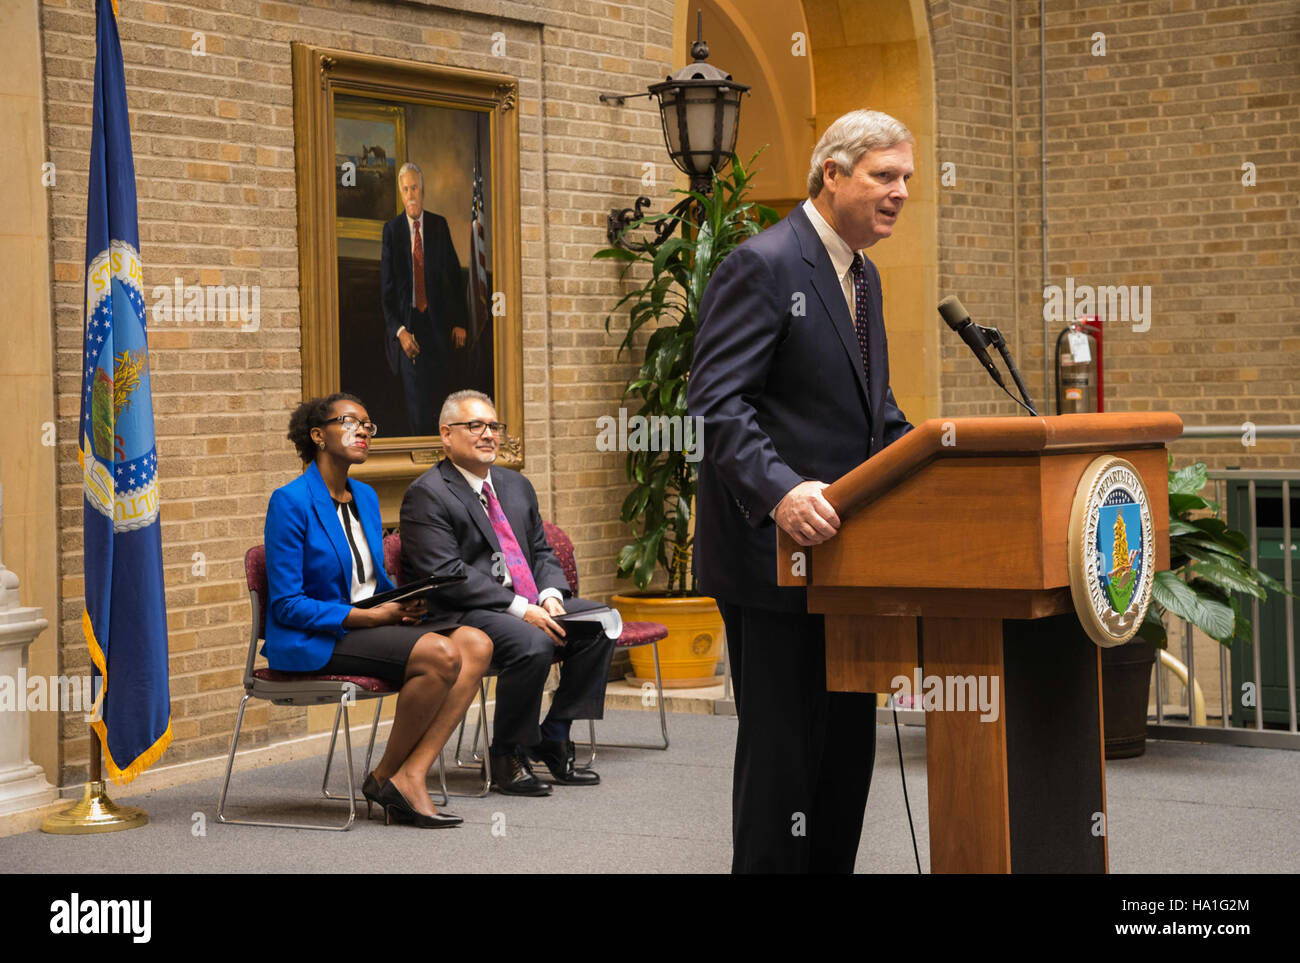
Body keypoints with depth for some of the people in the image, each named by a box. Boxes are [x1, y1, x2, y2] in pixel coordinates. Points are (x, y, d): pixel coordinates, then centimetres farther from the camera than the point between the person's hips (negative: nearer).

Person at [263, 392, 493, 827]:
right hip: (312, 642, -8)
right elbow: (286, 605, -15)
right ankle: (384, 779, -9)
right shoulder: (291, 502, -10)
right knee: (441, 655, -27)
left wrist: (402, 602, -3)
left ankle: (409, 776, -18)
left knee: (476, 644, -14)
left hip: (369, 623, 8)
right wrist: (372, 616, -18)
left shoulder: (365, 496, 14)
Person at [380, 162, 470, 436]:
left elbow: (455, 275, 9)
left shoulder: (439, 225, 4)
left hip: (437, 322, 2)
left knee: (436, 391, 7)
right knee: (416, 400, -3)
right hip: (407, 324, -2)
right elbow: (386, 287, -3)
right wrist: (399, 330, -13)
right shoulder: (391, 230, -2)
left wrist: (460, 321, 3)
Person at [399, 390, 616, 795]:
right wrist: (521, 609, -22)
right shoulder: (427, 495, -8)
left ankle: (553, 737, 0)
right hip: (462, 615, -8)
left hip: (530, 606, 8)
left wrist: (550, 598, -5)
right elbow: (446, 575, -17)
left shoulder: (516, 485, 20)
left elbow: (542, 552, 20)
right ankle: (507, 757, -14)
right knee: (532, 644, -33)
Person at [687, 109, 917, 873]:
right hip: (774, 553, -9)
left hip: (840, 551, 9)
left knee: (849, 746, 12)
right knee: (784, 750, -4)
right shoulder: (763, 266, -13)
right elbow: (716, 403, -22)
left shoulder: (862, 276, 15)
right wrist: (781, 492, -35)